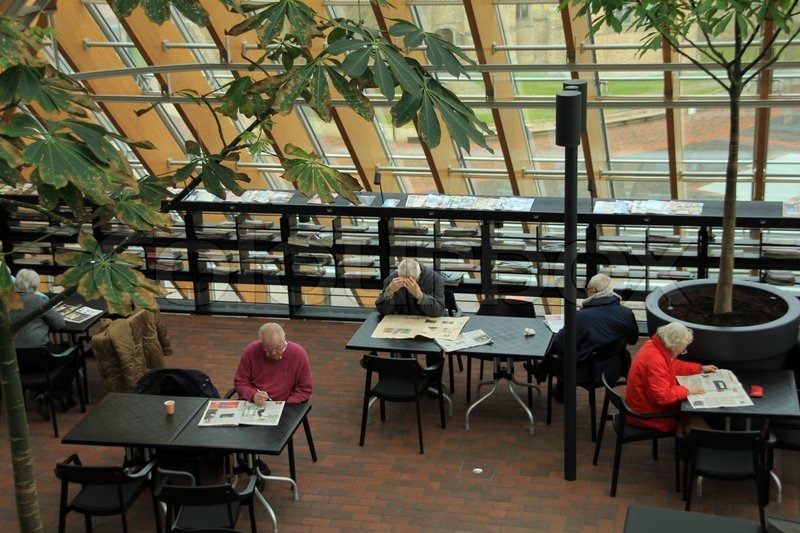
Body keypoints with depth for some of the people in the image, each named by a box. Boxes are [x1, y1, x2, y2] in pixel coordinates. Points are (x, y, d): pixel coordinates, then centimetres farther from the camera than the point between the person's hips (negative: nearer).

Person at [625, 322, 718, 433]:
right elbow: (662, 396, -32)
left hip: (650, 402, 10)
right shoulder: (654, 360, -32)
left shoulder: (657, 346, -2)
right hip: (647, 414, -10)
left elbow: (675, 365, 19)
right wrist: (687, 391, -20)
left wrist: (701, 368, 17)